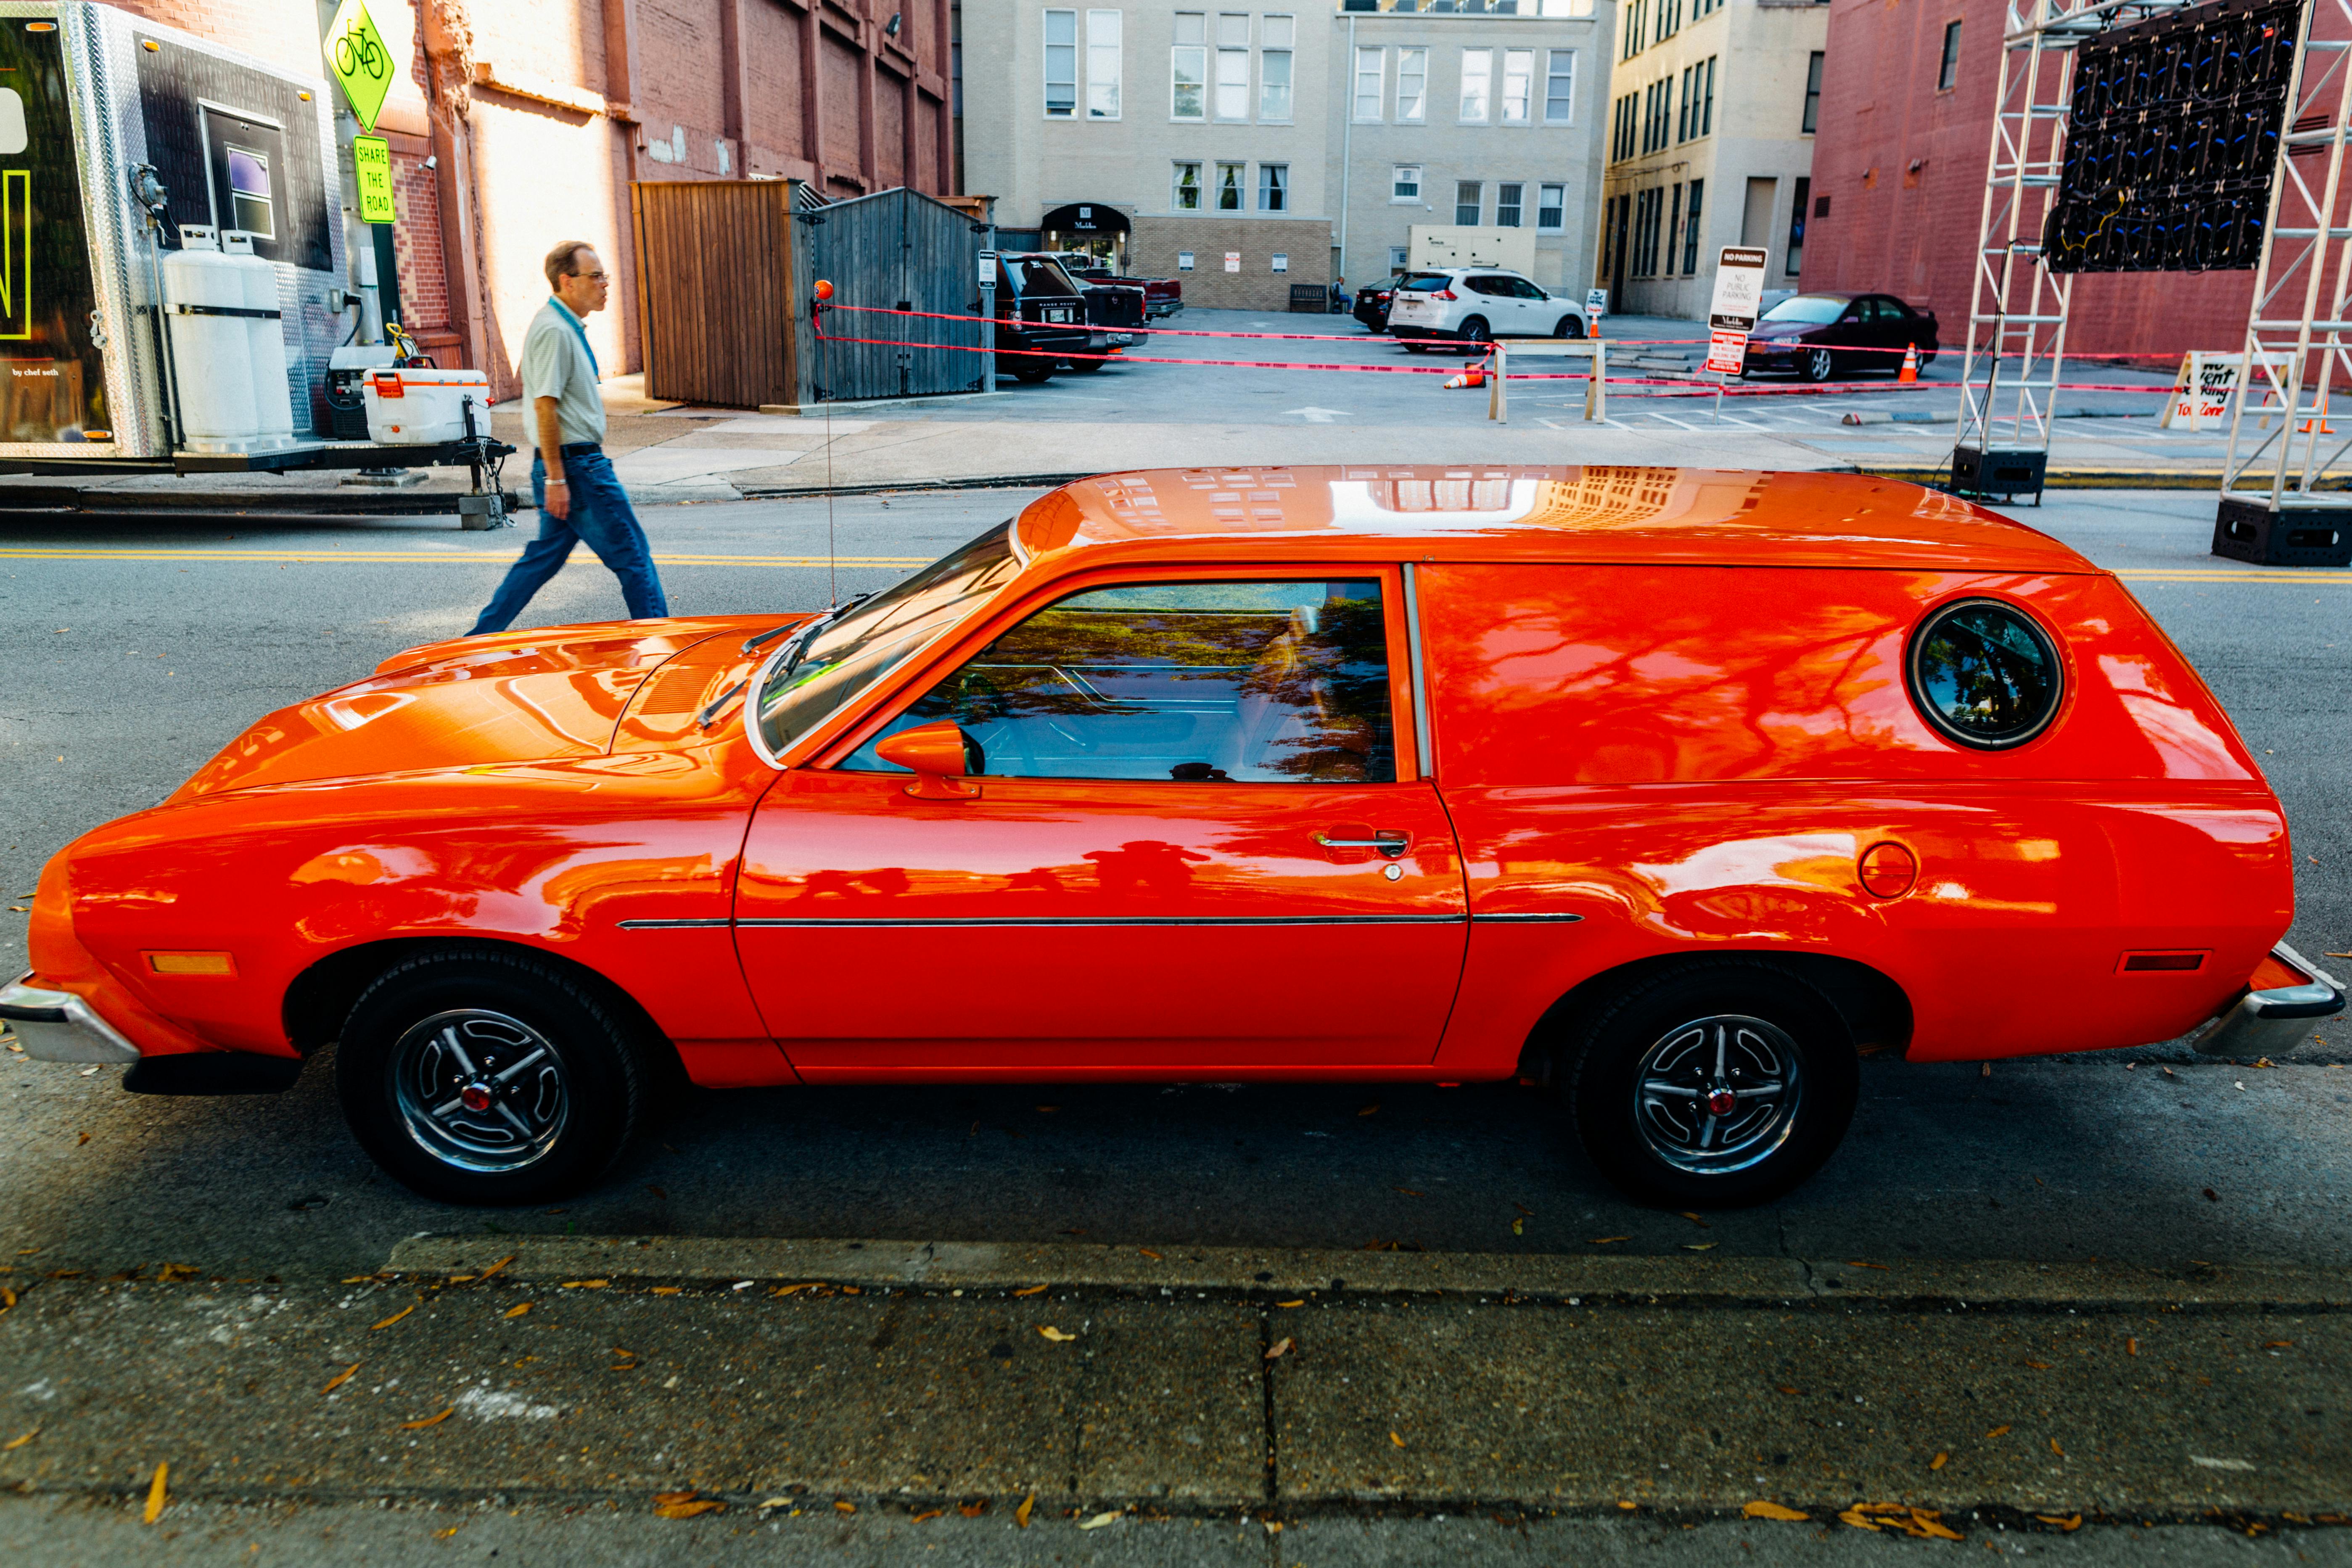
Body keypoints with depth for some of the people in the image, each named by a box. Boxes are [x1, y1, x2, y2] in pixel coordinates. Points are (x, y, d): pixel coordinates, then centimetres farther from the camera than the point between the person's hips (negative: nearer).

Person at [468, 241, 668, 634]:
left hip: (569, 467, 10)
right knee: (632, 556, -4)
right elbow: (545, 406, -21)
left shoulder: (566, 327, 17)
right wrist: (556, 479, -23)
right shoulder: (554, 330, -16)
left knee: (545, 557, 15)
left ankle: (481, 640, 20)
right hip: (574, 465, -10)